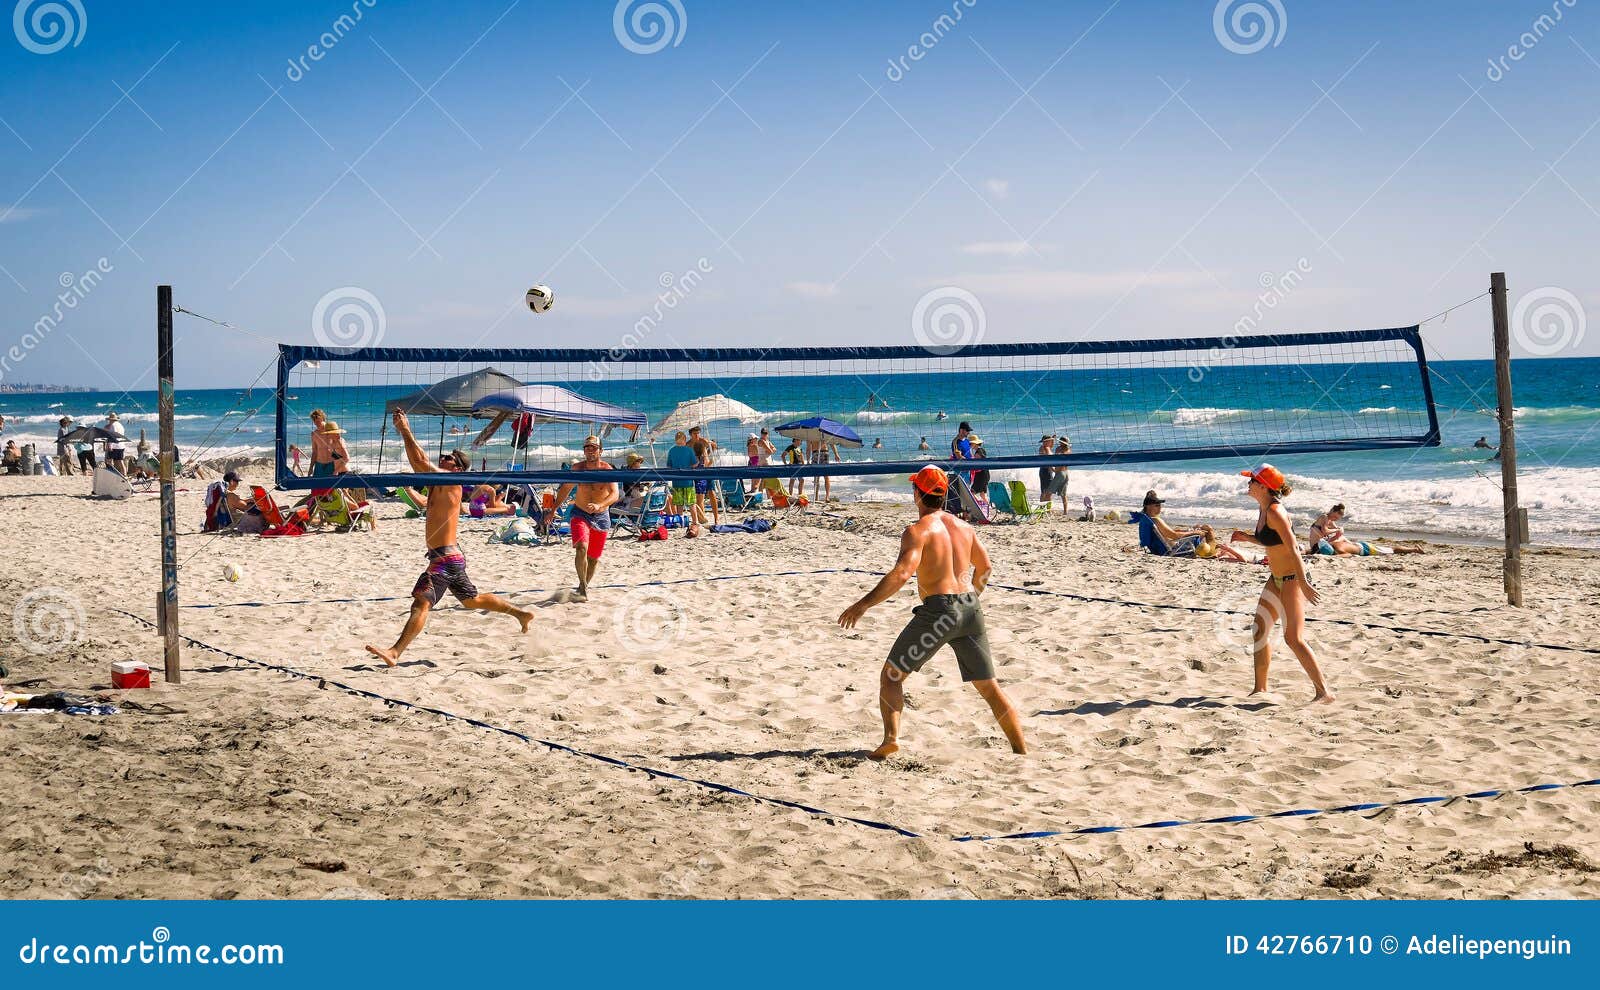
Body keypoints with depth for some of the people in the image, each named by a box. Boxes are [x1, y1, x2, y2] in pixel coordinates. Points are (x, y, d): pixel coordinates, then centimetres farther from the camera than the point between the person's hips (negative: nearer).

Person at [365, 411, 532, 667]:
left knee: (421, 602, -20)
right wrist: (403, 433, 6)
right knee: (473, 600, 24)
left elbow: (421, 461, -19)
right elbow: (418, 462, 14)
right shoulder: (438, 481, 14)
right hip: (451, 557, 11)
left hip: (445, 558, -11)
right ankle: (522, 614, 35)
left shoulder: (450, 482, -12)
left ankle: (395, 652, -30)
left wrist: (407, 432, -13)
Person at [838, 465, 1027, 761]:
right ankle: (1021, 750, 16)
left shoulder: (917, 531, -7)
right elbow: (984, 567, 25)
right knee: (989, 686, 16)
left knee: (892, 675, 7)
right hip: (970, 609, 6)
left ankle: (891, 738, -11)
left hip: (937, 609, -6)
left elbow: (902, 573, -20)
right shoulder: (964, 526, 14)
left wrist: (864, 604, -18)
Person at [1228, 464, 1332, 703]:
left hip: (1292, 579, -10)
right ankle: (1260, 688, 21)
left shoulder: (1275, 511, -21)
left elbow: (1292, 549, -24)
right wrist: (1248, 538, 8)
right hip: (1276, 578, 10)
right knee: (1259, 629, 12)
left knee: (1293, 638, -12)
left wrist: (1303, 584, -25)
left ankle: (1323, 691, -6)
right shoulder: (1263, 509, 7)